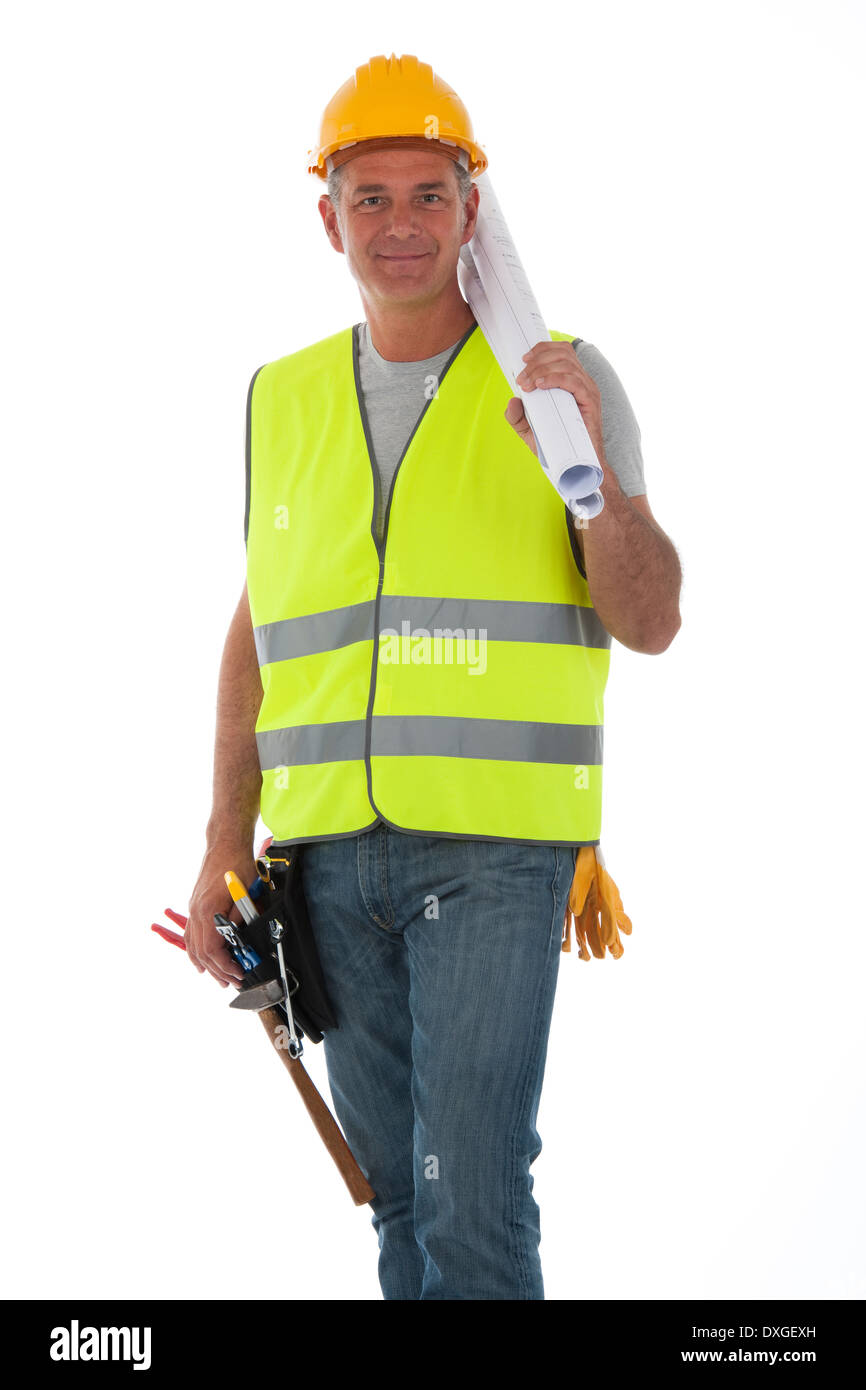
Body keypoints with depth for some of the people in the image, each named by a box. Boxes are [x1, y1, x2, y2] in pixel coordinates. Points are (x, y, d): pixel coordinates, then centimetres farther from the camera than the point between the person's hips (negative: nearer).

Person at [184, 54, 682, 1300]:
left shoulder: (566, 382, -1)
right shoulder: (288, 400, 10)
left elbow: (651, 623, -7)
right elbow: (258, 634, 15)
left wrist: (587, 462, -25)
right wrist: (225, 852, 10)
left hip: (497, 842, -4)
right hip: (335, 856, 4)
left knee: (472, 1190, -12)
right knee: (396, 1183, 10)